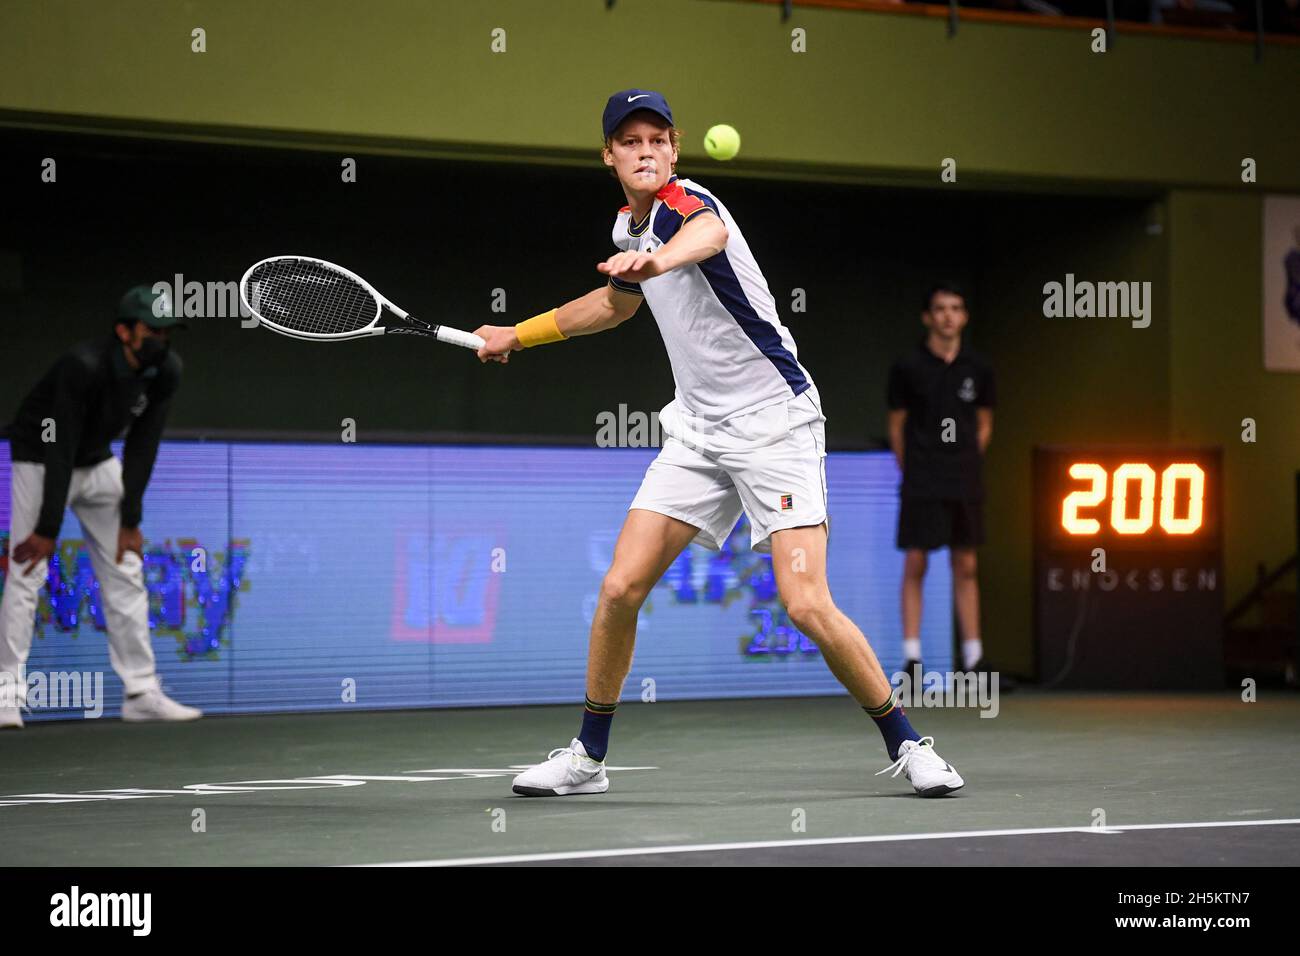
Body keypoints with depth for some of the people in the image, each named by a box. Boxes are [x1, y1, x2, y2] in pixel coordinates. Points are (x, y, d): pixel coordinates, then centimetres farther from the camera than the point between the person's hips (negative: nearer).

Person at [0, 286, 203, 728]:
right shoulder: (84, 365, -33)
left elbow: (142, 446, -8)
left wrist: (130, 520, -10)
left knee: (125, 572, 4)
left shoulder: (166, 370, -14)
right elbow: (60, 451, -31)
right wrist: (48, 530, -29)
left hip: (100, 465, 6)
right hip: (41, 462, -6)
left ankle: (141, 693, 7)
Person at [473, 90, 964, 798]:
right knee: (621, 587, -2)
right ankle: (587, 757, 12)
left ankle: (906, 745, 2)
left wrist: (656, 260, -66)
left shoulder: (687, 202, -16)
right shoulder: (630, 229, 9)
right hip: (699, 429, 7)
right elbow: (618, 301, 33)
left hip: (775, 423, -7)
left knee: (807, 606, -16)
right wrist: (518, 334, 37)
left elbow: (710, 235, -44)